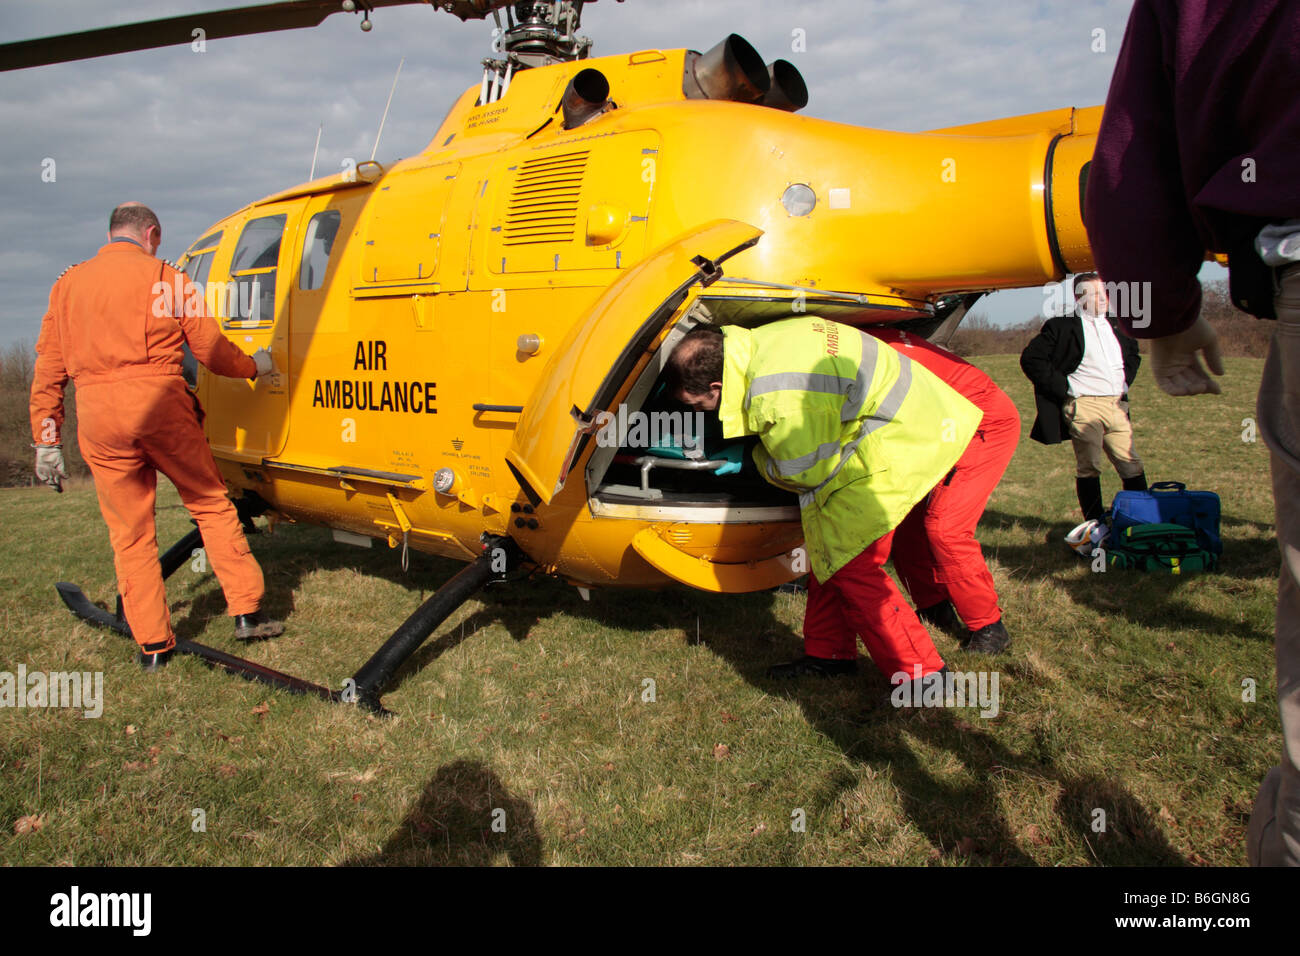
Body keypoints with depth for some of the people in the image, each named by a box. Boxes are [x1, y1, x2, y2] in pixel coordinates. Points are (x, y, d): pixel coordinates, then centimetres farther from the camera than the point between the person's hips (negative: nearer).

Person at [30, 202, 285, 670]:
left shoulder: (67, 284, 16)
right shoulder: (166, 279, 5)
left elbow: (48, 370, 13)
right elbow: (211, 350, 5)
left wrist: (46, 440, 15)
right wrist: (254, 365, 24)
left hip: (96, 415, 3)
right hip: (160, 404, -3)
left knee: (130, 534, 9)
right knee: (211, 504, 11)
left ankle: (153, 644, 14)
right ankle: (246, 611, 12)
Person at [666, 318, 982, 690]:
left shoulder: (777, 398, -29)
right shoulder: (761, 342, 0)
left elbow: (805, 472, -15)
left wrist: (756, 457, 4)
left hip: (895, 439, -10)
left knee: (849, 561, -7)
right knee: (827, 544, 14)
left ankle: (921, 676, 1)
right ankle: (830, 653, 27)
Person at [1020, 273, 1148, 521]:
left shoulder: (1117, 326, 17)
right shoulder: (1061, 327, -4)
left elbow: (1133, 356, 35)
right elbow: (1030, 358, -9)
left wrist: (1126, 382, 16)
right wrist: (1064, 386, -11)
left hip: (1116, 405, 6)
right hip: (1084, 407, -6)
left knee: (1132, 465, 6)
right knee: (1088, 468, -1)